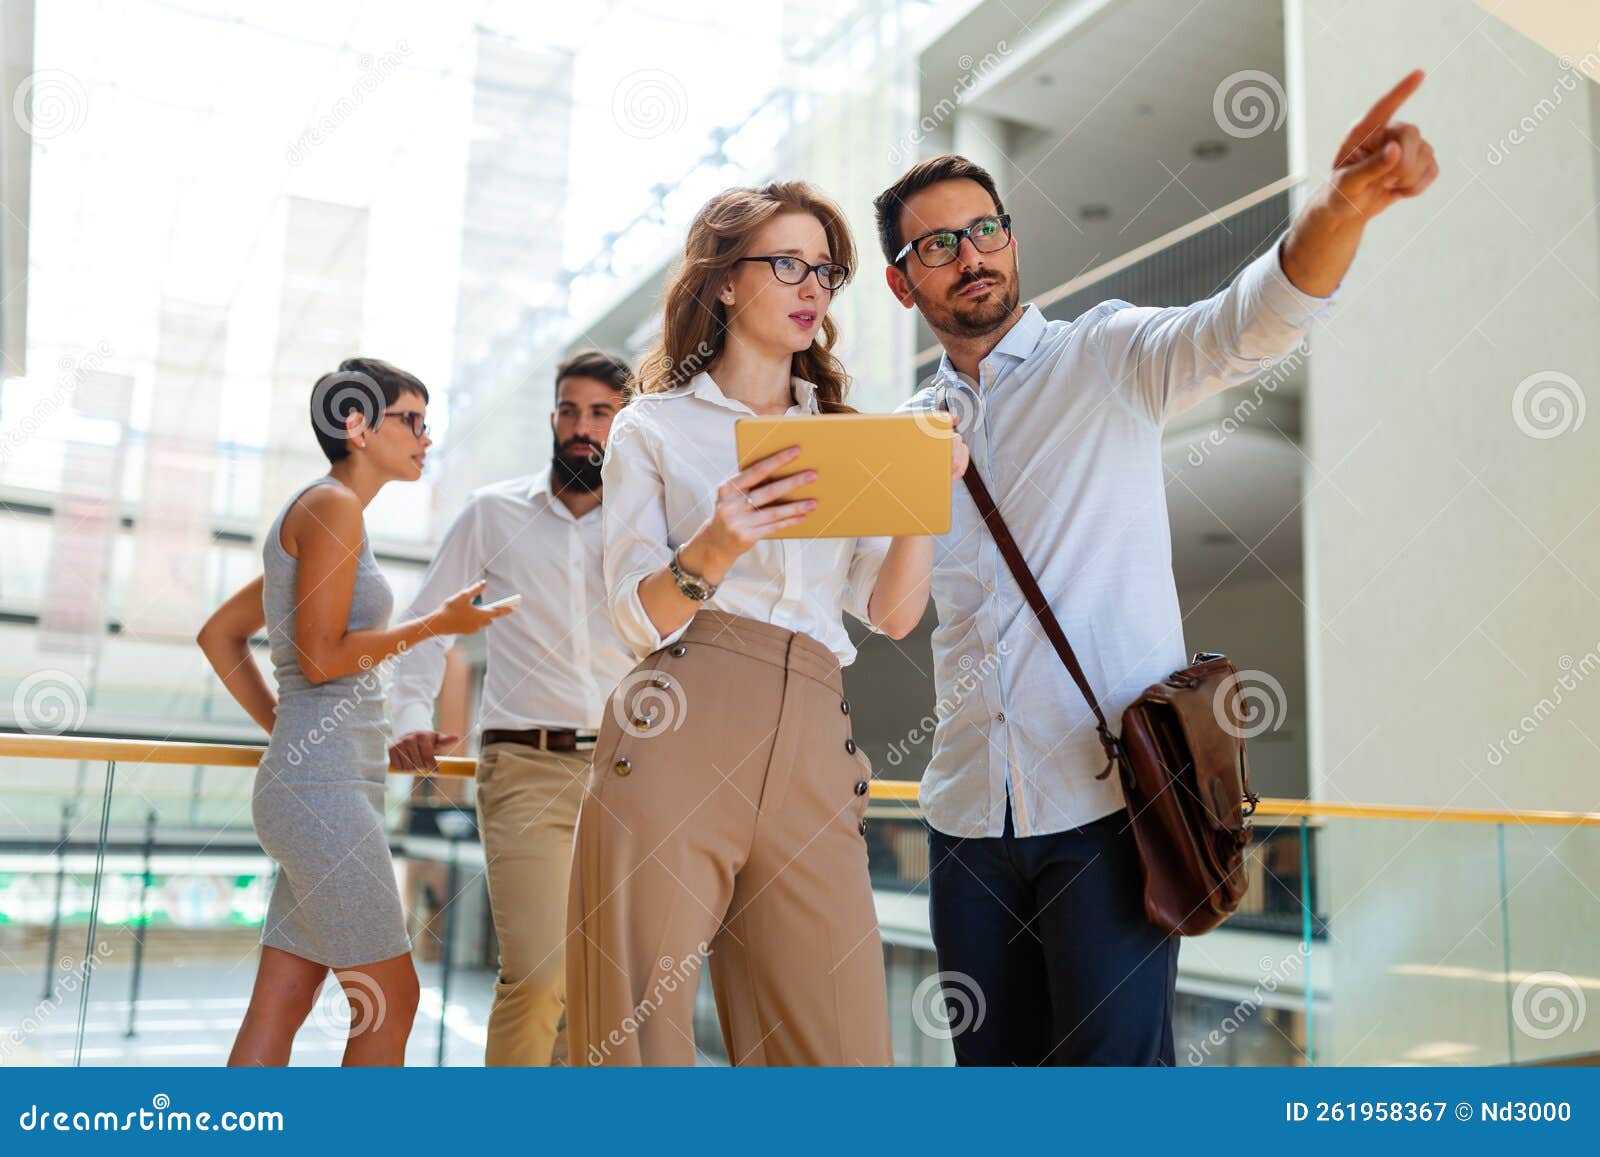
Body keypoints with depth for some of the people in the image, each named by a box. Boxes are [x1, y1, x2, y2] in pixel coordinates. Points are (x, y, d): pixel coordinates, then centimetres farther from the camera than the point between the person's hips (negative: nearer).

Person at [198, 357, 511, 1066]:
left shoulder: (316, 516, 20)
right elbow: (321, 657, -17)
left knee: (279, 1009, 10)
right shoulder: (332, 506, -9)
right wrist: (437, 624, -7)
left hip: (312, 784, 10)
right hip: (326, 788, -10)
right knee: (390, 1002, -2)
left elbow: (218, 636, 25)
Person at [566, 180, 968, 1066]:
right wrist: (715, 548, -20)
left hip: (813, 756, 3)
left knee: (843, 1047, -2)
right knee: (635, 1034, -2)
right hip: (679, 735, -3)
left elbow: (892, 612, 11)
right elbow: (641, 618, 1)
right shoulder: (655, 426, 12)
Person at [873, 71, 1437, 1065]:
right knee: (992, 1062, 13)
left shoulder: (1106, 359, 0)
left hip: (1111, 798, -4)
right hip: (971, 814, 5)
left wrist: (1341, 209, -38)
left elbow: (1245, 328, -20)